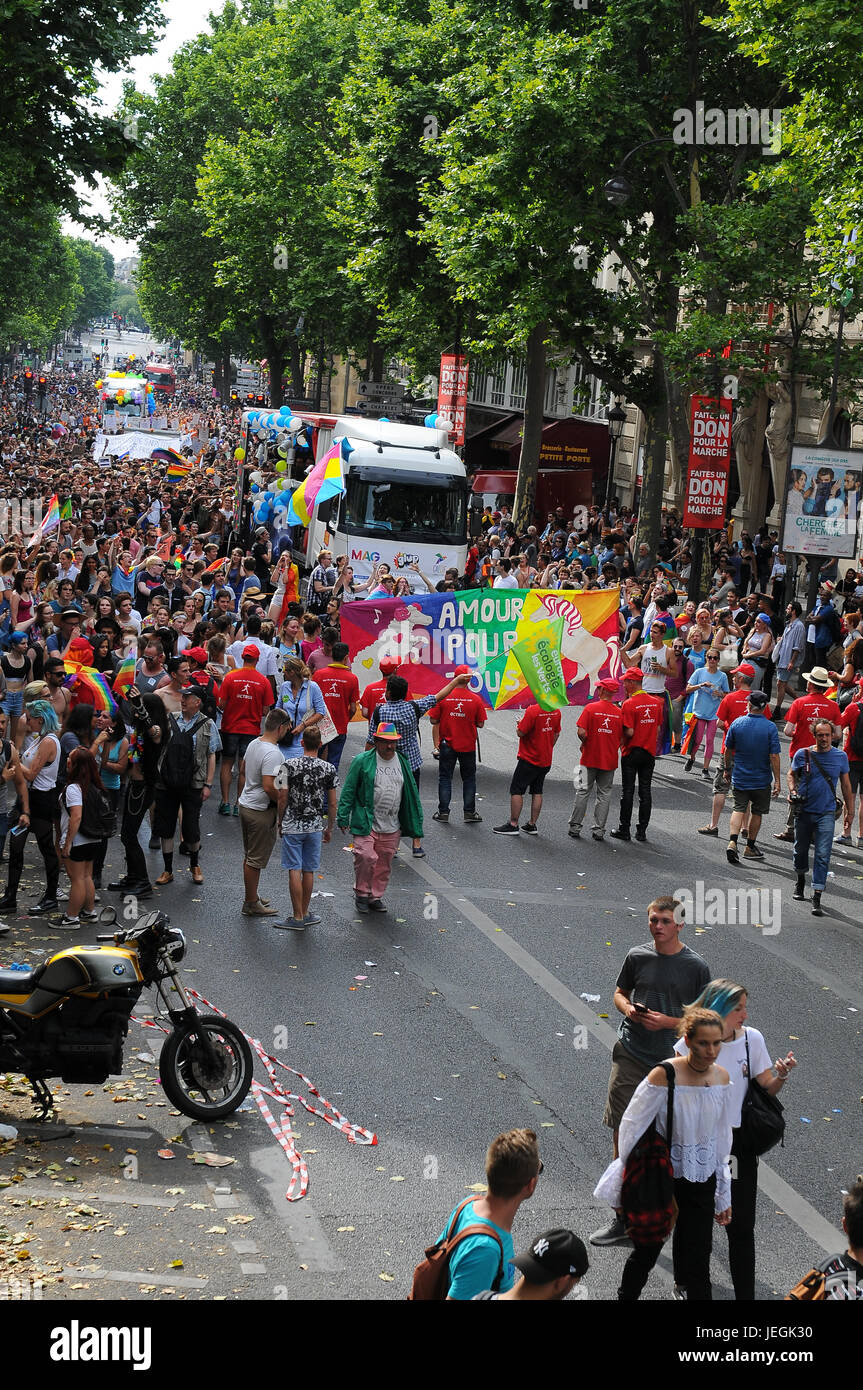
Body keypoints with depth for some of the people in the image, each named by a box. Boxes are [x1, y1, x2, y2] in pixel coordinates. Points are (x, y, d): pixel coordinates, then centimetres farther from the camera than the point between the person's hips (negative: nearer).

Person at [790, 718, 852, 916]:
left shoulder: (840, 756, 1)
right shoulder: (802, 755, -2)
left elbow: (846, 784, 10)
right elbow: (792, 775, 13)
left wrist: (850, 810, 12)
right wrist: (793, 790, -7)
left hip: (826, 813, -1)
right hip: (804, 811, 1)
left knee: (823, 855, -9)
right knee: (800, 849, 15)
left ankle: (817, 898, -10)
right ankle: (801, 881, 43)